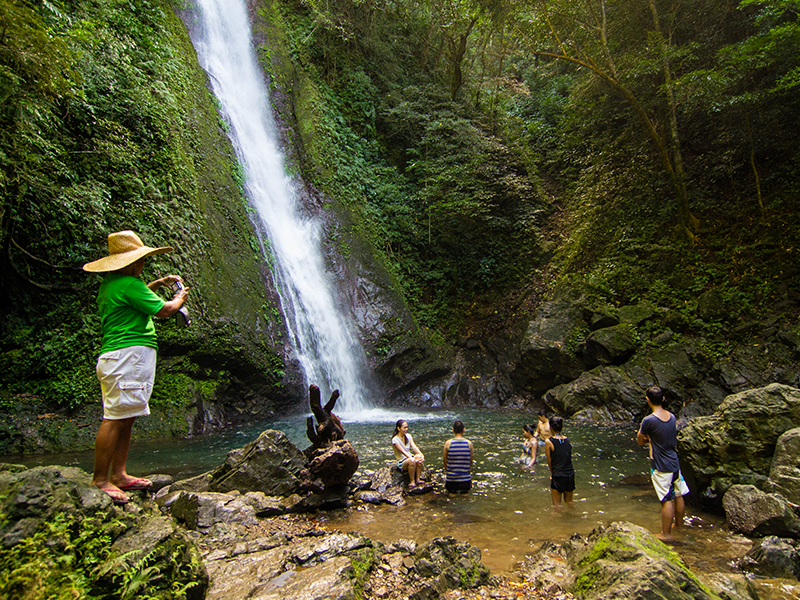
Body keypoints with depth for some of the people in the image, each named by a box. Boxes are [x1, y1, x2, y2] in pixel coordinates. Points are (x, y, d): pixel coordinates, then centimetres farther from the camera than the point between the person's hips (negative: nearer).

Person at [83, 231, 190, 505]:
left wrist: (158, 284, 35)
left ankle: (118, 474, 16)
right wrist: (181, 297, 11)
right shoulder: (129, 284, -12)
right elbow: (164, 310, -9)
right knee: (115, 418, -9)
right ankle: (99, 480, -5)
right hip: (127, 355, -11)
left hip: (127, 357, 11)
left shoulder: (110, 285, 20)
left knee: (126, 418, 11)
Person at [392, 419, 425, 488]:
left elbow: (414, 446, -5)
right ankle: (412, 482, -22)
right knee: (412, 461, -38)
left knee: (419, 456, -29)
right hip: (402, 463, -5)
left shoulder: (408, 436, 7)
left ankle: (418, 479, -19)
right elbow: (403, 451, -22)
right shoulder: (395, 439, -13)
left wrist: (421, 454, -23)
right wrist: (413, 459, -33)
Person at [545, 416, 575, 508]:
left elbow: (549, 460, -4)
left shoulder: (549, 441, -11)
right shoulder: (567, 440, 1)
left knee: (557, 504, 12)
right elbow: (568, 457, 6)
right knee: (569, 502, 25)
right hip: (571, 474, 5)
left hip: (558, 476, -5)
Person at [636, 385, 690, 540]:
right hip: (674, 463, 7)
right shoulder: (672, 417, 0)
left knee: (667, 500, 1)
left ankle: (666, 533, 12)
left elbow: (639, 441, -7)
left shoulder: (648, 420, -20)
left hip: (660, 467, -7)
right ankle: (679, 524, 38)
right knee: (678, 495, 20)